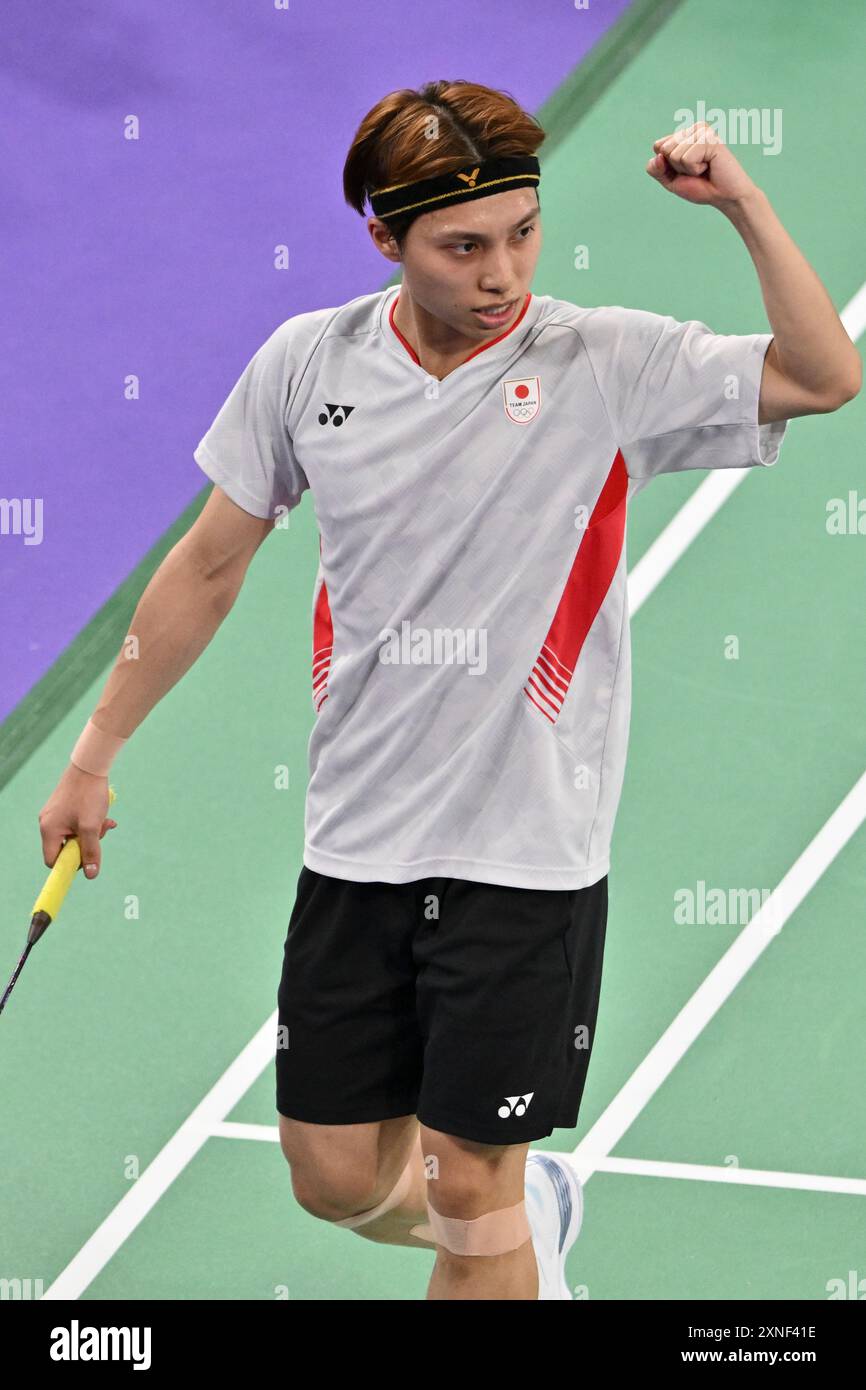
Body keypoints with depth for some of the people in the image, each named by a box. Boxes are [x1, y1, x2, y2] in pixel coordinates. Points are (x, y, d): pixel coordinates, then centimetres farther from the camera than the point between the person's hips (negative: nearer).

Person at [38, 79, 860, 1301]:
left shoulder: (612, 366, -9)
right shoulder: (308, 363, 0)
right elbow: (210, 565, 12)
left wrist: (741, 203, -26)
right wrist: (93, 755, 16)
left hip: (527, 856, -3)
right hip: (355, 851, 4)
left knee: (472, 1188, 0)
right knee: (337, 1179, 10)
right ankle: (531, 1224, 39)